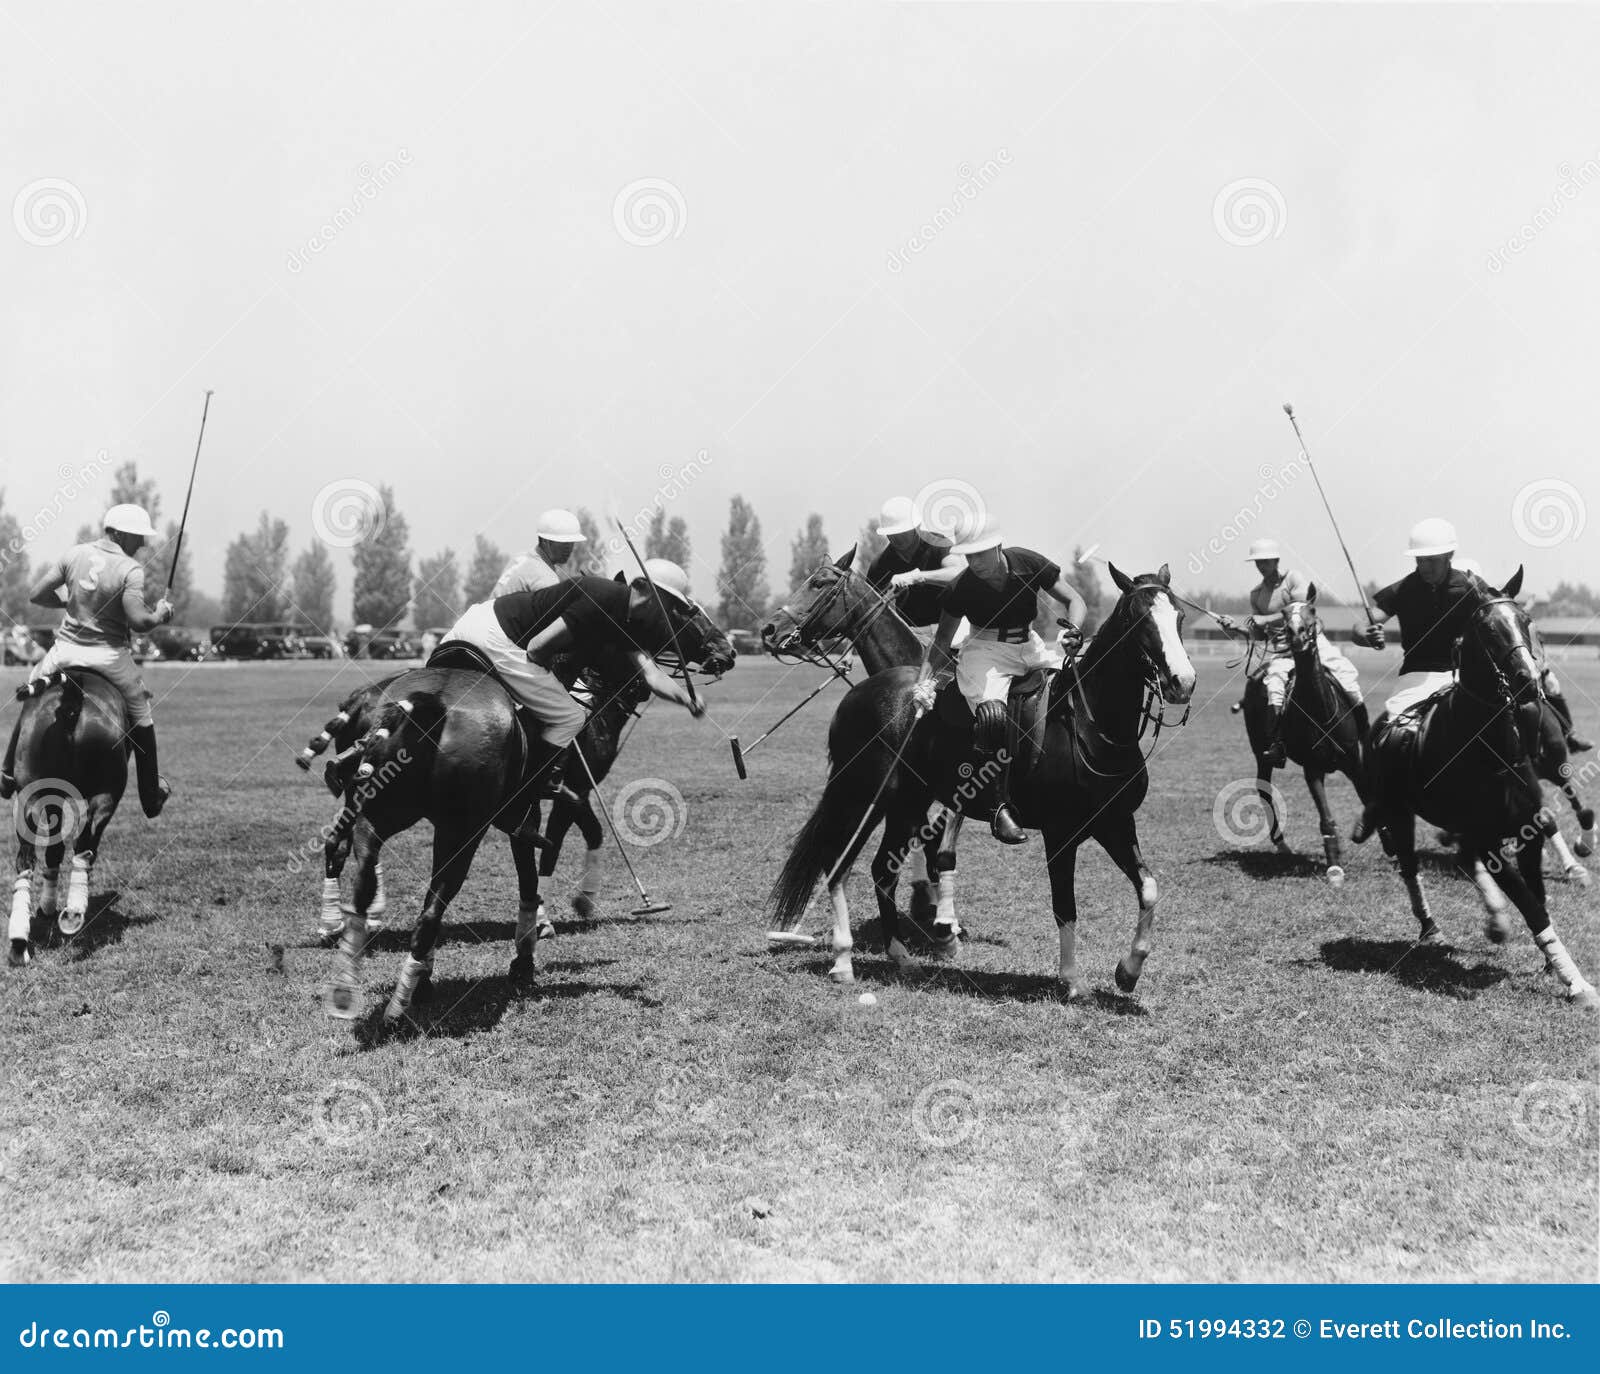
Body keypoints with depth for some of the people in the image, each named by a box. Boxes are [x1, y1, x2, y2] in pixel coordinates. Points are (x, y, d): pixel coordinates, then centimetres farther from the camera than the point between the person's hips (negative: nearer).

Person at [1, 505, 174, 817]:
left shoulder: (74, 554, -1)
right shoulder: (131, 569, -15)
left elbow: (35, 594, 2)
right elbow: (139, 621, -24)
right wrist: (160, 614, -4)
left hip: (66, 650, 4)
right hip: (110, 656, -3)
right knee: (141, 714, 17)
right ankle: (151, 796, 22)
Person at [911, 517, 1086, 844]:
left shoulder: (1030, 564, -6)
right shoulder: (962, 588, -9)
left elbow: (1075, 600, -1)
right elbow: (942, 641, 1)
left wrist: (1073, 630, -23)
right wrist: (924, 683, -10)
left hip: (1031, 647, 4)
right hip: (986, 651, -4)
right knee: (993, 716, -33)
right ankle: (1000, 806, -27)